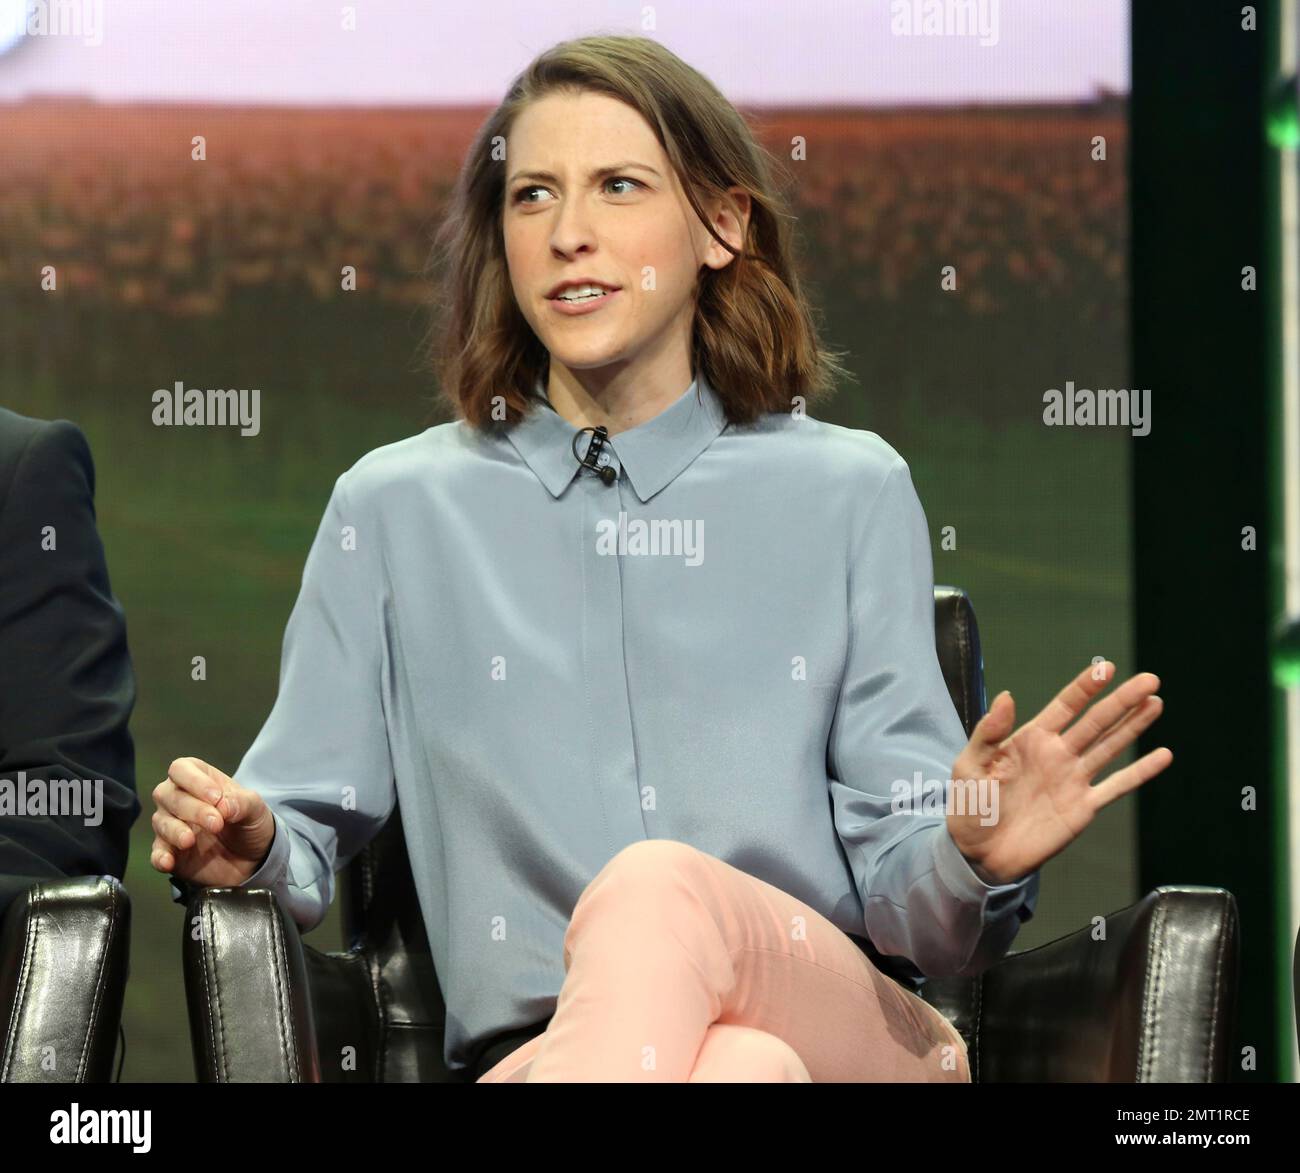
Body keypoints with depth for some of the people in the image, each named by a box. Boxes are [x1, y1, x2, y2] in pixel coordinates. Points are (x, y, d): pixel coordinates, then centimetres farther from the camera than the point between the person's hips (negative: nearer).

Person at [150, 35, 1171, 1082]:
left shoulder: (850, 495, 14)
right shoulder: (393, 509, 16)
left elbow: (904, 900, 8)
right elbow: (310, 832, 13)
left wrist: (970, 860, -16)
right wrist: (248, 847, -11)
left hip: (856, 1031, 1)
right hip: (533, 1055, -1)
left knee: (656, 889, -36)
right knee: (745, 1065, -40)